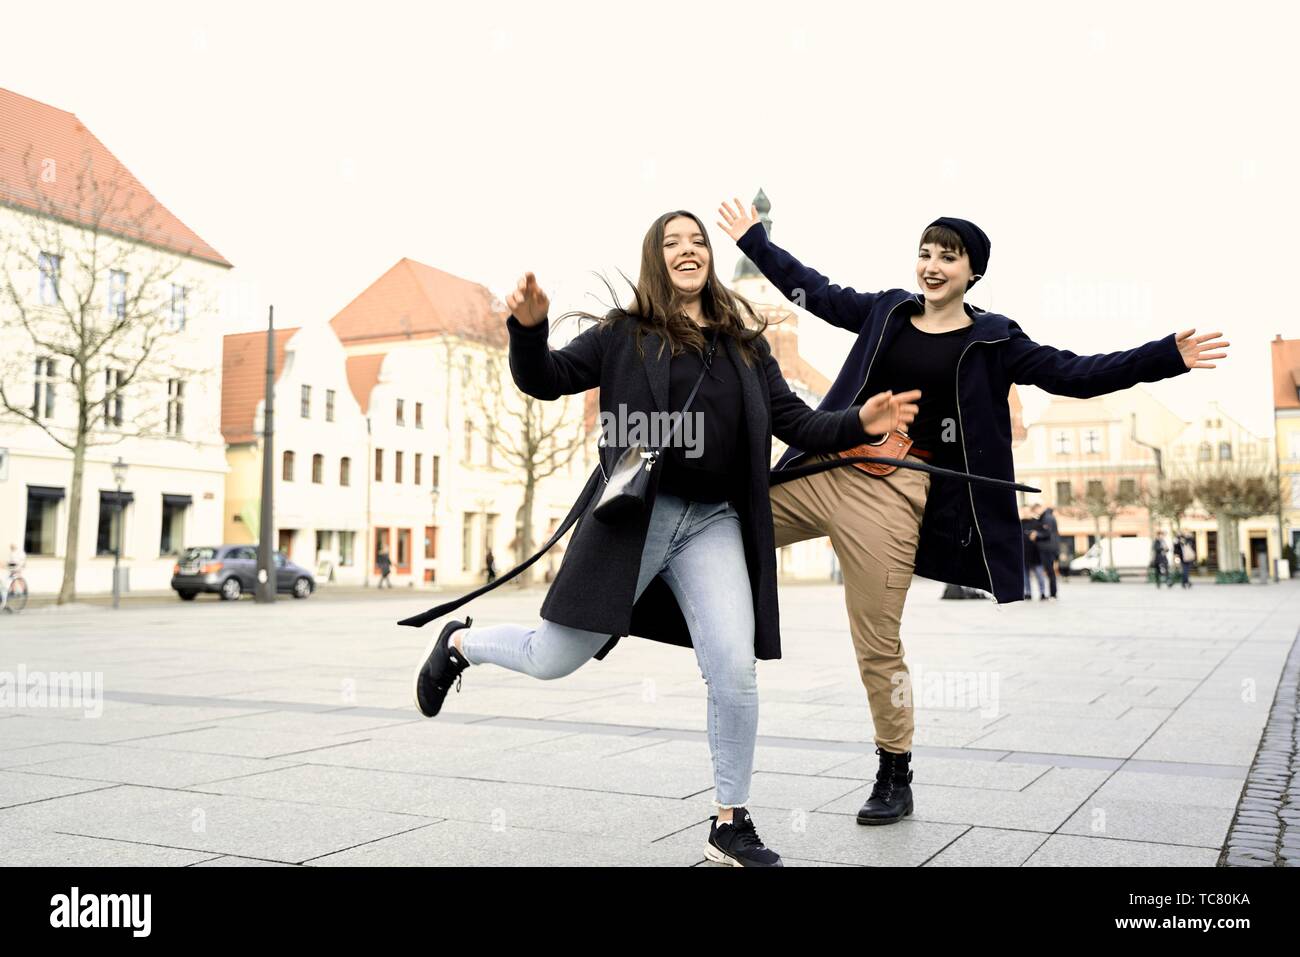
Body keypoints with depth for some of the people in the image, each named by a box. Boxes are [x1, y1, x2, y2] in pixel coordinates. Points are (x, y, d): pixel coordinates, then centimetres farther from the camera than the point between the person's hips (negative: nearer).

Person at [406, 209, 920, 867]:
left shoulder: (745, 342, 14)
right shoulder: (626, 333, 6)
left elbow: (793, 421, 12)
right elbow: (546, 381, 3)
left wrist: (859, 424, -5)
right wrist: (528, 328, -16)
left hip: (714, 523, 3)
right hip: (635, 515, -2)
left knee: (734, 671, -9)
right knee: (555, 659, 2)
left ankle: (730, 824, 11)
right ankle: (458, 642, 35)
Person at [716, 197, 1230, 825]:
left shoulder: (991, 340, 2)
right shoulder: (887, 311, 13)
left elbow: (1075, 375, -1)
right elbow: (816, 292, 23)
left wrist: (1166, 357, -9)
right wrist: (753, 239, 27)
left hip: (889, 490, -4)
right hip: (823, 467, 5)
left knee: (878, 645, 0)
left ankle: (894, 779, 17)